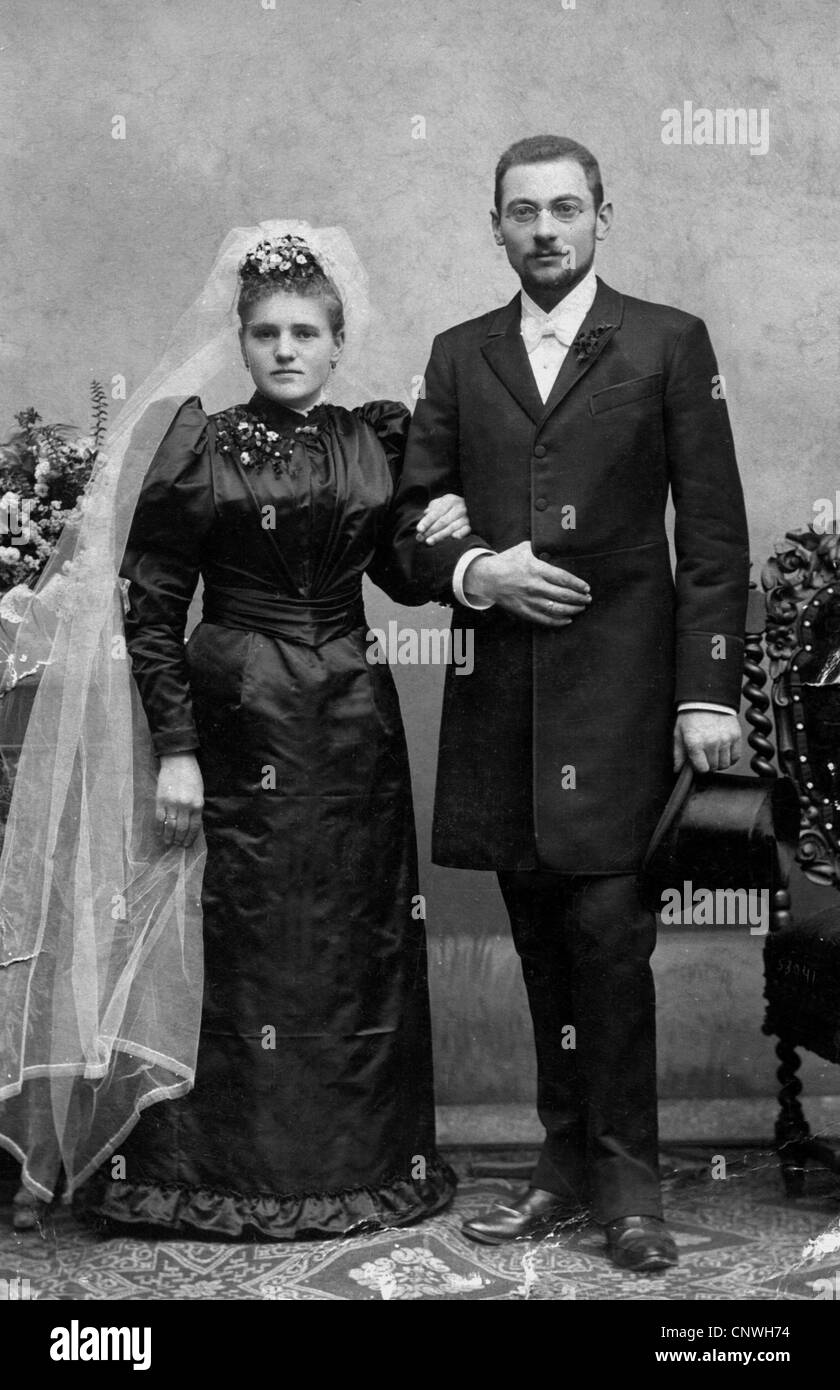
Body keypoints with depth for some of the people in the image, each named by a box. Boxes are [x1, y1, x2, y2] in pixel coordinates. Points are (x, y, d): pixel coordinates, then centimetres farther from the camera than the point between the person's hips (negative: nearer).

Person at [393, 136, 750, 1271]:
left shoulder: (670, 344, 4)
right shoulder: (459, 356, 13)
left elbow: (714, 534, 0)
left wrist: (709, 694, -7)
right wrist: (476, 571, -9)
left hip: (620, 679, -3)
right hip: (501, 688, 4)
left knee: (607, 927, -8)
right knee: (542, 941, 9)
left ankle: (625, 1174, 7)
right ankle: (566, 1160, 21)